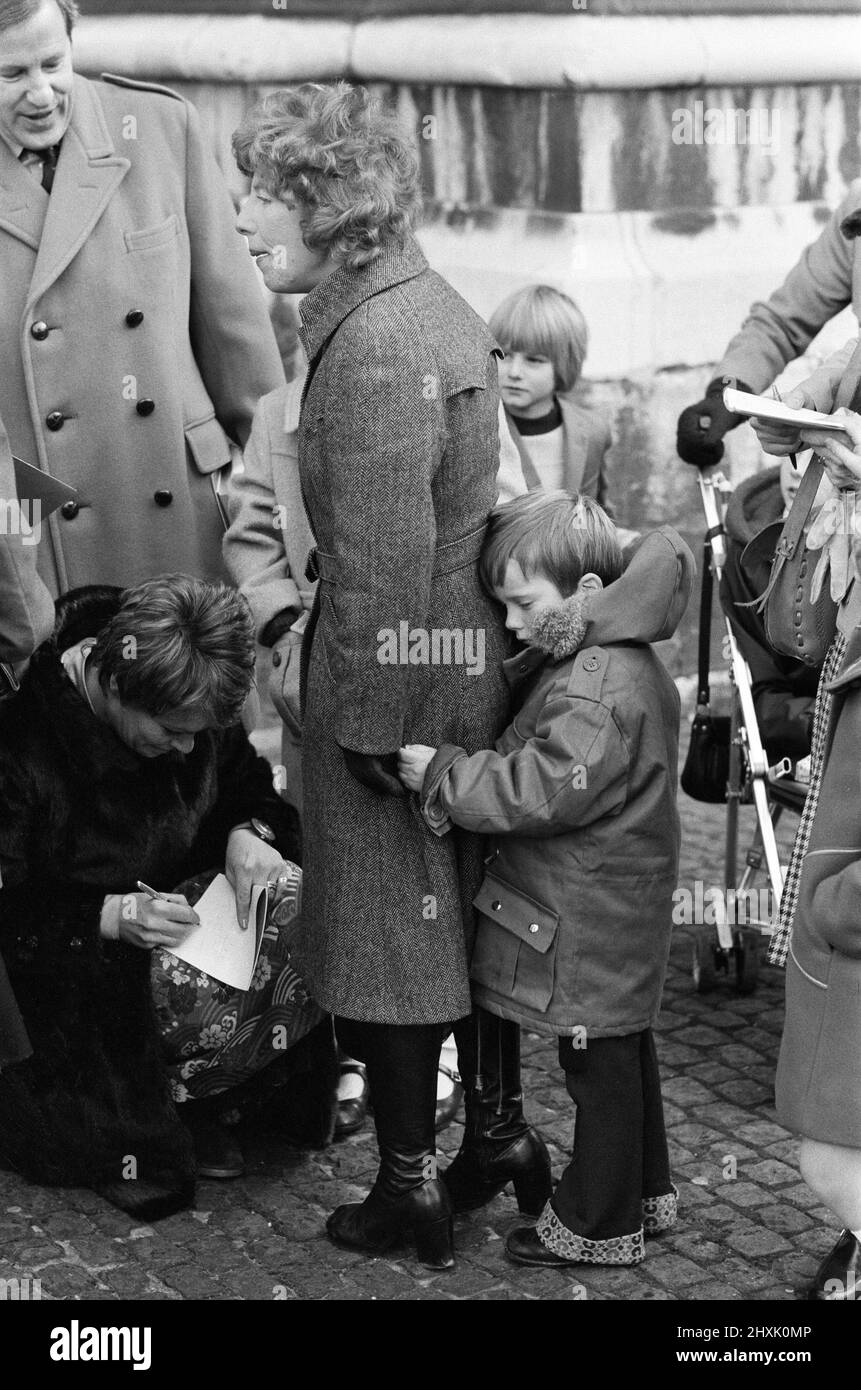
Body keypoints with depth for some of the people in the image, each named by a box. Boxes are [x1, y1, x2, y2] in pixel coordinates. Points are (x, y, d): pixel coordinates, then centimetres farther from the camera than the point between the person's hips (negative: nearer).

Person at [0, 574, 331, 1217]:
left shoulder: (190, 712, -7)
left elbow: (251, 782, 11)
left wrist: (251, 833, -12)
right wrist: (112, 917, -32)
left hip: (181, 900, 6)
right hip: (71, 949, -6)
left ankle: (187, 1098, -3)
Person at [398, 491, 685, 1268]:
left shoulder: (599, 694, -26)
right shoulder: (598, 661, 8)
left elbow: (538, 790, -28)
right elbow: (522, 752, 16)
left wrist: (439, 775, -19)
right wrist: (455, 771, 1)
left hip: (589, 923, -10)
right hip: (612, 911, 10)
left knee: (599, 1066, 3)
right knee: (621, 1053, 21)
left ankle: (598, 1229, 16)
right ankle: (644, 1195, 36)